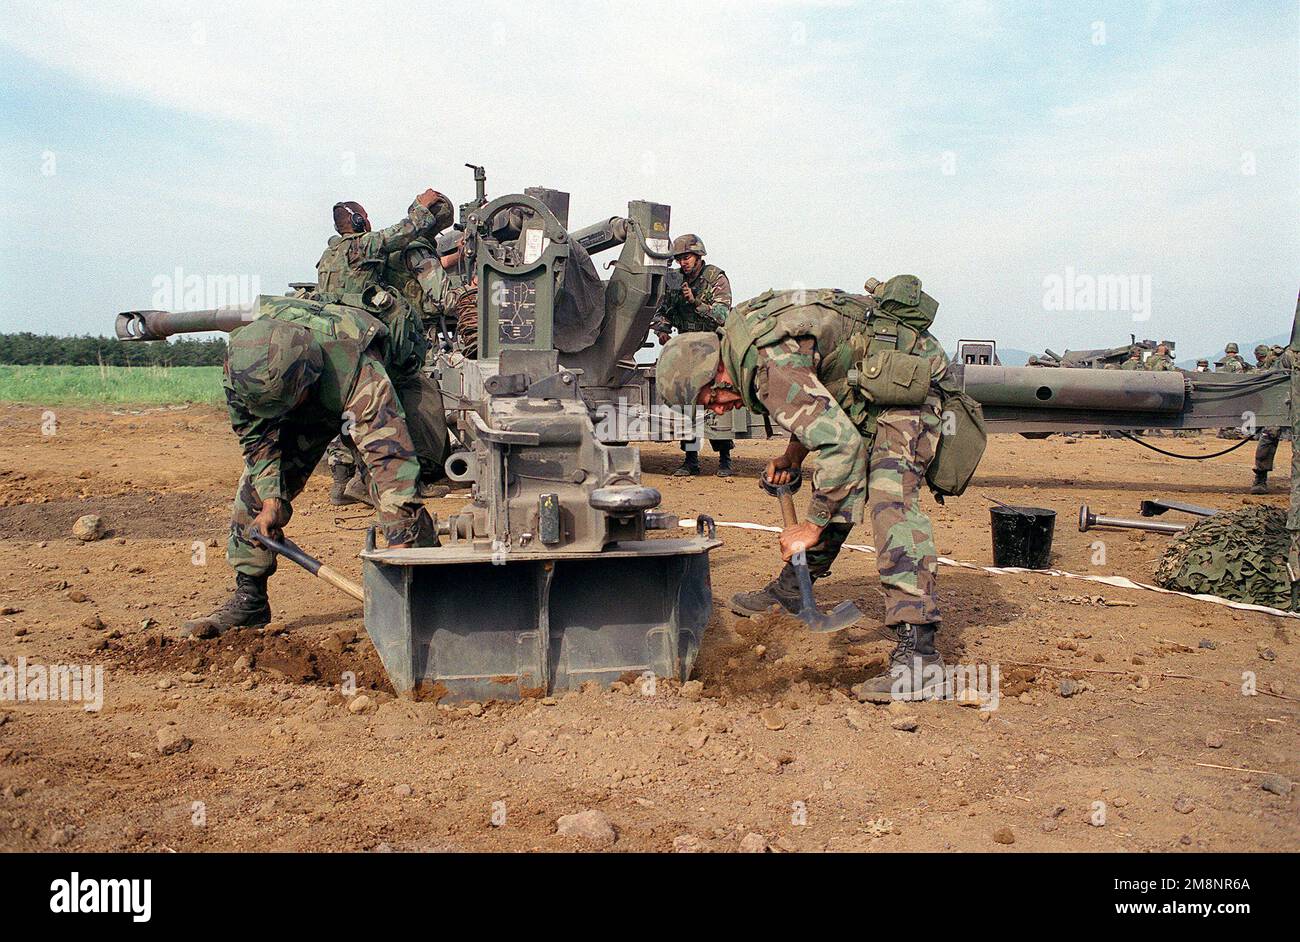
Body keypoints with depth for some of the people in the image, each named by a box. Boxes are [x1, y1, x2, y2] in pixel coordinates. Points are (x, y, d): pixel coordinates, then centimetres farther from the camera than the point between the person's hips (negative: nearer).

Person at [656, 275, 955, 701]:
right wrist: (794, 455, 8)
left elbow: (841, 443, -32)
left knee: (890, 499, -24)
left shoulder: (770, 366, -28)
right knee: (835, 491, 17)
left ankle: (917, 656, -32)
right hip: (867, 385, 10)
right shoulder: (740, 331, 3)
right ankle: (790, 590, 35)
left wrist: (810, 527, -24)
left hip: (908, 375, -10)